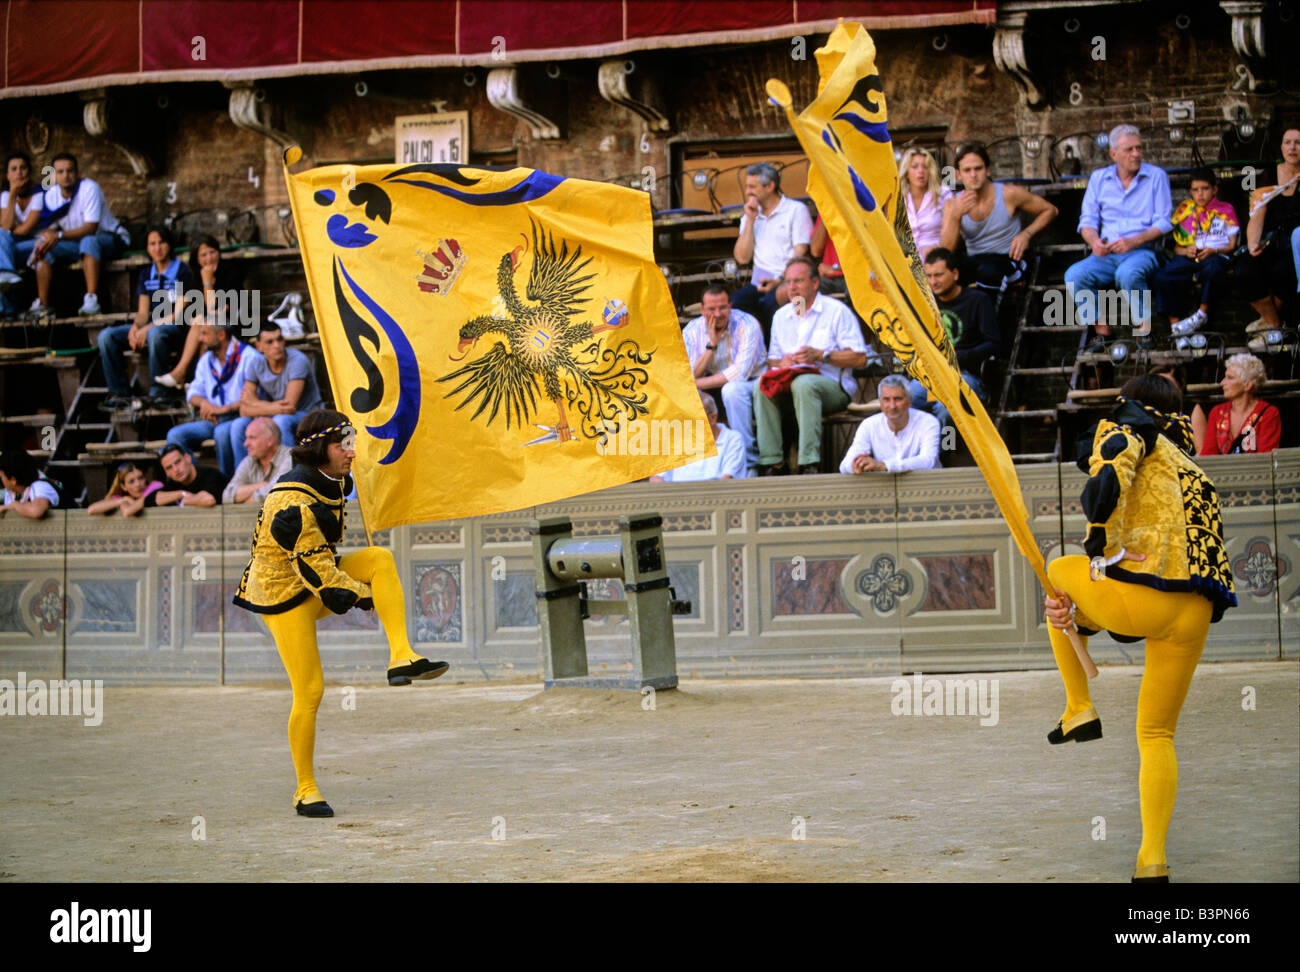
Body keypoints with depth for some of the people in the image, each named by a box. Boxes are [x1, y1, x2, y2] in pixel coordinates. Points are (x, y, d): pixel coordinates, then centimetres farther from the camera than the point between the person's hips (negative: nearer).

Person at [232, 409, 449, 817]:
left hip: (312, 582, 8)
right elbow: (314, 567, -23)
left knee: (381, 558, -14)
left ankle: (401, 657, -21)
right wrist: (366, 597, -15)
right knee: (310, 691, -9)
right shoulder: (294, 503, -25)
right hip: (284, 594, -8)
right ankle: (305, 790, 5)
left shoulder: (333, 481, 2)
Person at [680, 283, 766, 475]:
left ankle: (748, 463, -32)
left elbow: (741, 372, -24)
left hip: (751, 385, -4)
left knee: (732, 389, -37)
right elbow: (692, 376, -9)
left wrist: (697, 384, -24)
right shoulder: (691, 331, -3)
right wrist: (712, 344, -21)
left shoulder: (747, 325, -16)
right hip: (713, 390, 4)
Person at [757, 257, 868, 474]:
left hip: (833, 386, -5)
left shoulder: (836, 311, 2)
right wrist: (781, 363, -5)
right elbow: (772, 360, 21)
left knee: (803, 383, -39)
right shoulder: (781, 316, 20)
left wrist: (820, 355, -14)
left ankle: (809, 463, -43)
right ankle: (771, 463, -31)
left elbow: (859, 358, -4)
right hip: (789, 383, 5)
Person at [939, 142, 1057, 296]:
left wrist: (1026, 235, -9)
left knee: (987, 272, -40)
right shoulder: (953, 205, 2)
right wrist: (956, 216, -24)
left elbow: (1049, 210, 7)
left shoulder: (1009, 194, -5)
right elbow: (946, 251, -10)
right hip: (973, 263, 2)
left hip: (1008, 260, -2)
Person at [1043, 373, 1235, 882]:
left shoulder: (1131, 428, 13)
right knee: (1157, 733, 22)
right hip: (1195, 614, 7)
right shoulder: (1196, 477, 33)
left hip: (1141, 599, -7)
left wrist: (1100, 547, -6)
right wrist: (1079, 616, 16)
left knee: (1056, 571, 26)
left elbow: (1111, 465, -14)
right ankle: (1153, 858, 16)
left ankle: (1079, 708, 24)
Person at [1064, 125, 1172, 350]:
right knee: (1074, 275, -27)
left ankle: (1144, 331, -21)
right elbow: (1088, 220, 12)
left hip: (1143, 250, -3)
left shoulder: (1156, 176, 7)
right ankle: (1102, 333, -17)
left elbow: (1164, 222, 0)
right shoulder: (1099, 178, 16)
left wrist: (1134, 241, -16)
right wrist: (1094, 241, -12)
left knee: (1128, 273, -39)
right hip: (1106, 254, 3)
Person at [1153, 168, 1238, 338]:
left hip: (1215, 255, -2)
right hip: (1188, 256, 2)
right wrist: (1186, 251, -8)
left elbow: (1232, 245, 8)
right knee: (1162, 276, -29)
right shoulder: (1184, 209, 23)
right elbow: (1176, 246, 16)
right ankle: (1173, 322, -24)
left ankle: (1203, 312, -20)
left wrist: (1213, 250, -12)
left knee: (1212, 268, -41)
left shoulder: (1225, 210, 18)